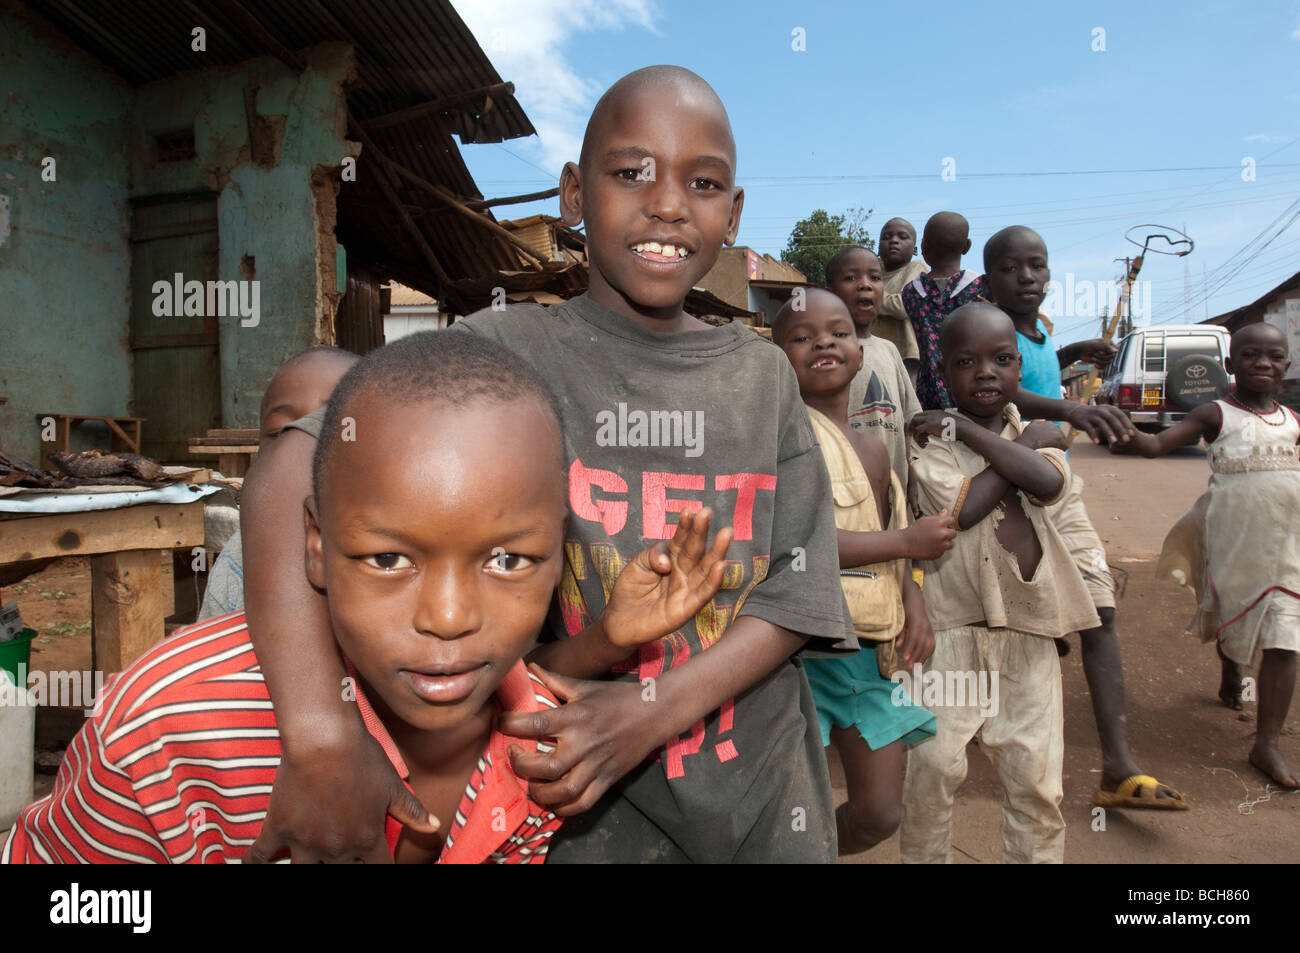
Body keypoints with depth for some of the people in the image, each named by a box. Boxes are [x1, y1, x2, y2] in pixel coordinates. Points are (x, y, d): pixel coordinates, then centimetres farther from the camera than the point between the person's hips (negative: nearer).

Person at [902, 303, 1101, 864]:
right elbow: (965, 508, -20)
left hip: (1026, 628, 3)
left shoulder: (1037, 436, 9)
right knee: (933, 761, -2)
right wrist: (1032, 439, -9)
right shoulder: (932, 444, -2)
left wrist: (964, 427, -13)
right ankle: (923, 858, 18)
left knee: (1035, 775, 7)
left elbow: (1048, 483, -15)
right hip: (952, 625, -3)